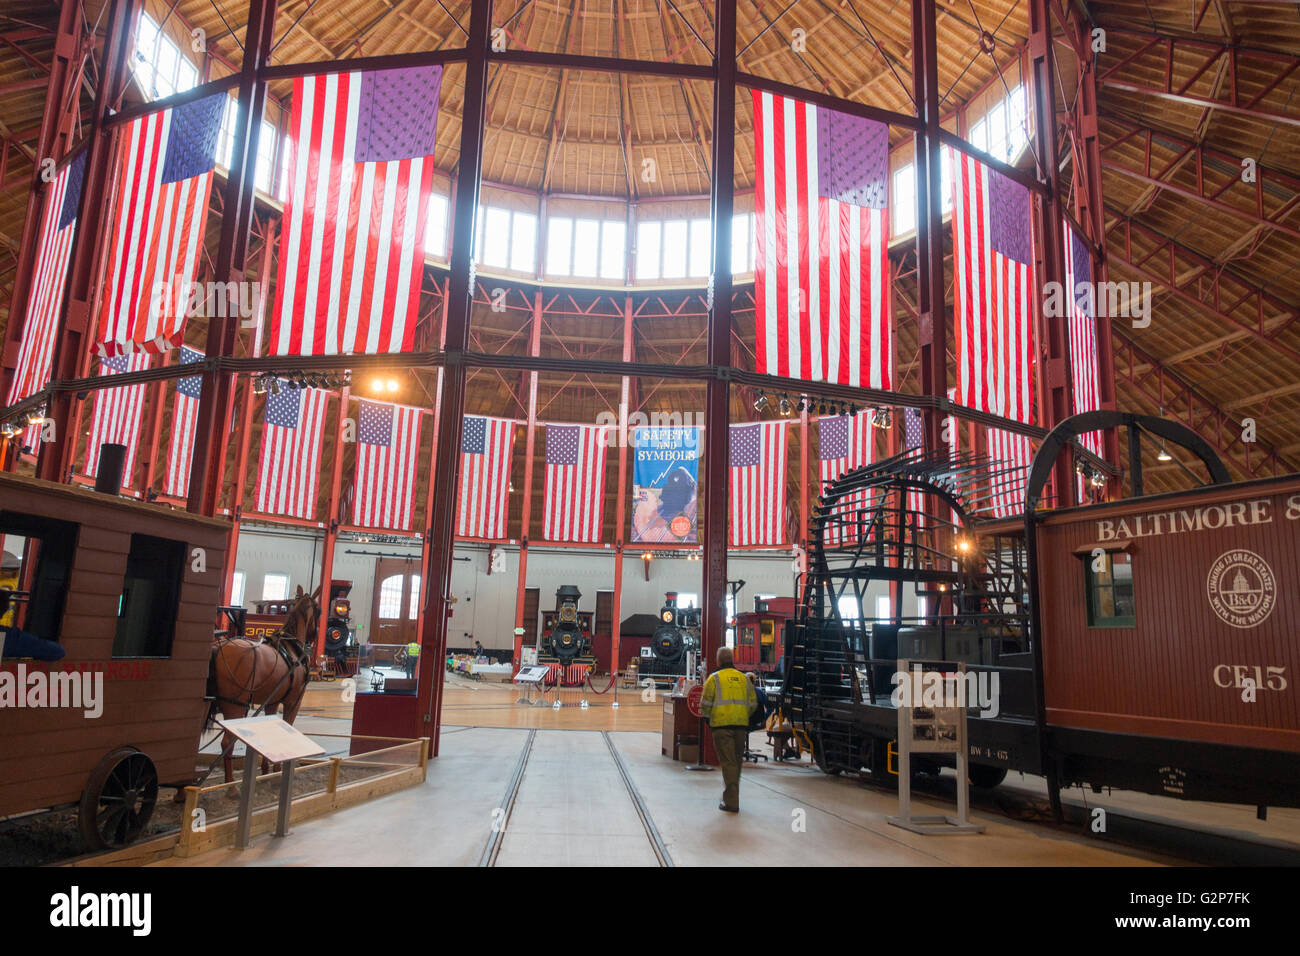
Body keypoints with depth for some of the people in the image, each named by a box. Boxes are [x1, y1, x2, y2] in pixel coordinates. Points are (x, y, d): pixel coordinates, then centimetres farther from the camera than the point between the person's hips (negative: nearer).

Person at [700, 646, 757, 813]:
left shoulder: (714, 678, -1)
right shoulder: (744, 678, 12)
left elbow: (705, 703, -4)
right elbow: (753, 704, 11)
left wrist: (707, 717, 13)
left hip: (722, 724, -4)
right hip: (741, 725, 4)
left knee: (728, 762, -3)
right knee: (737, 761, 16)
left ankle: (731, 802, -4)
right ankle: (731, 793, 30)